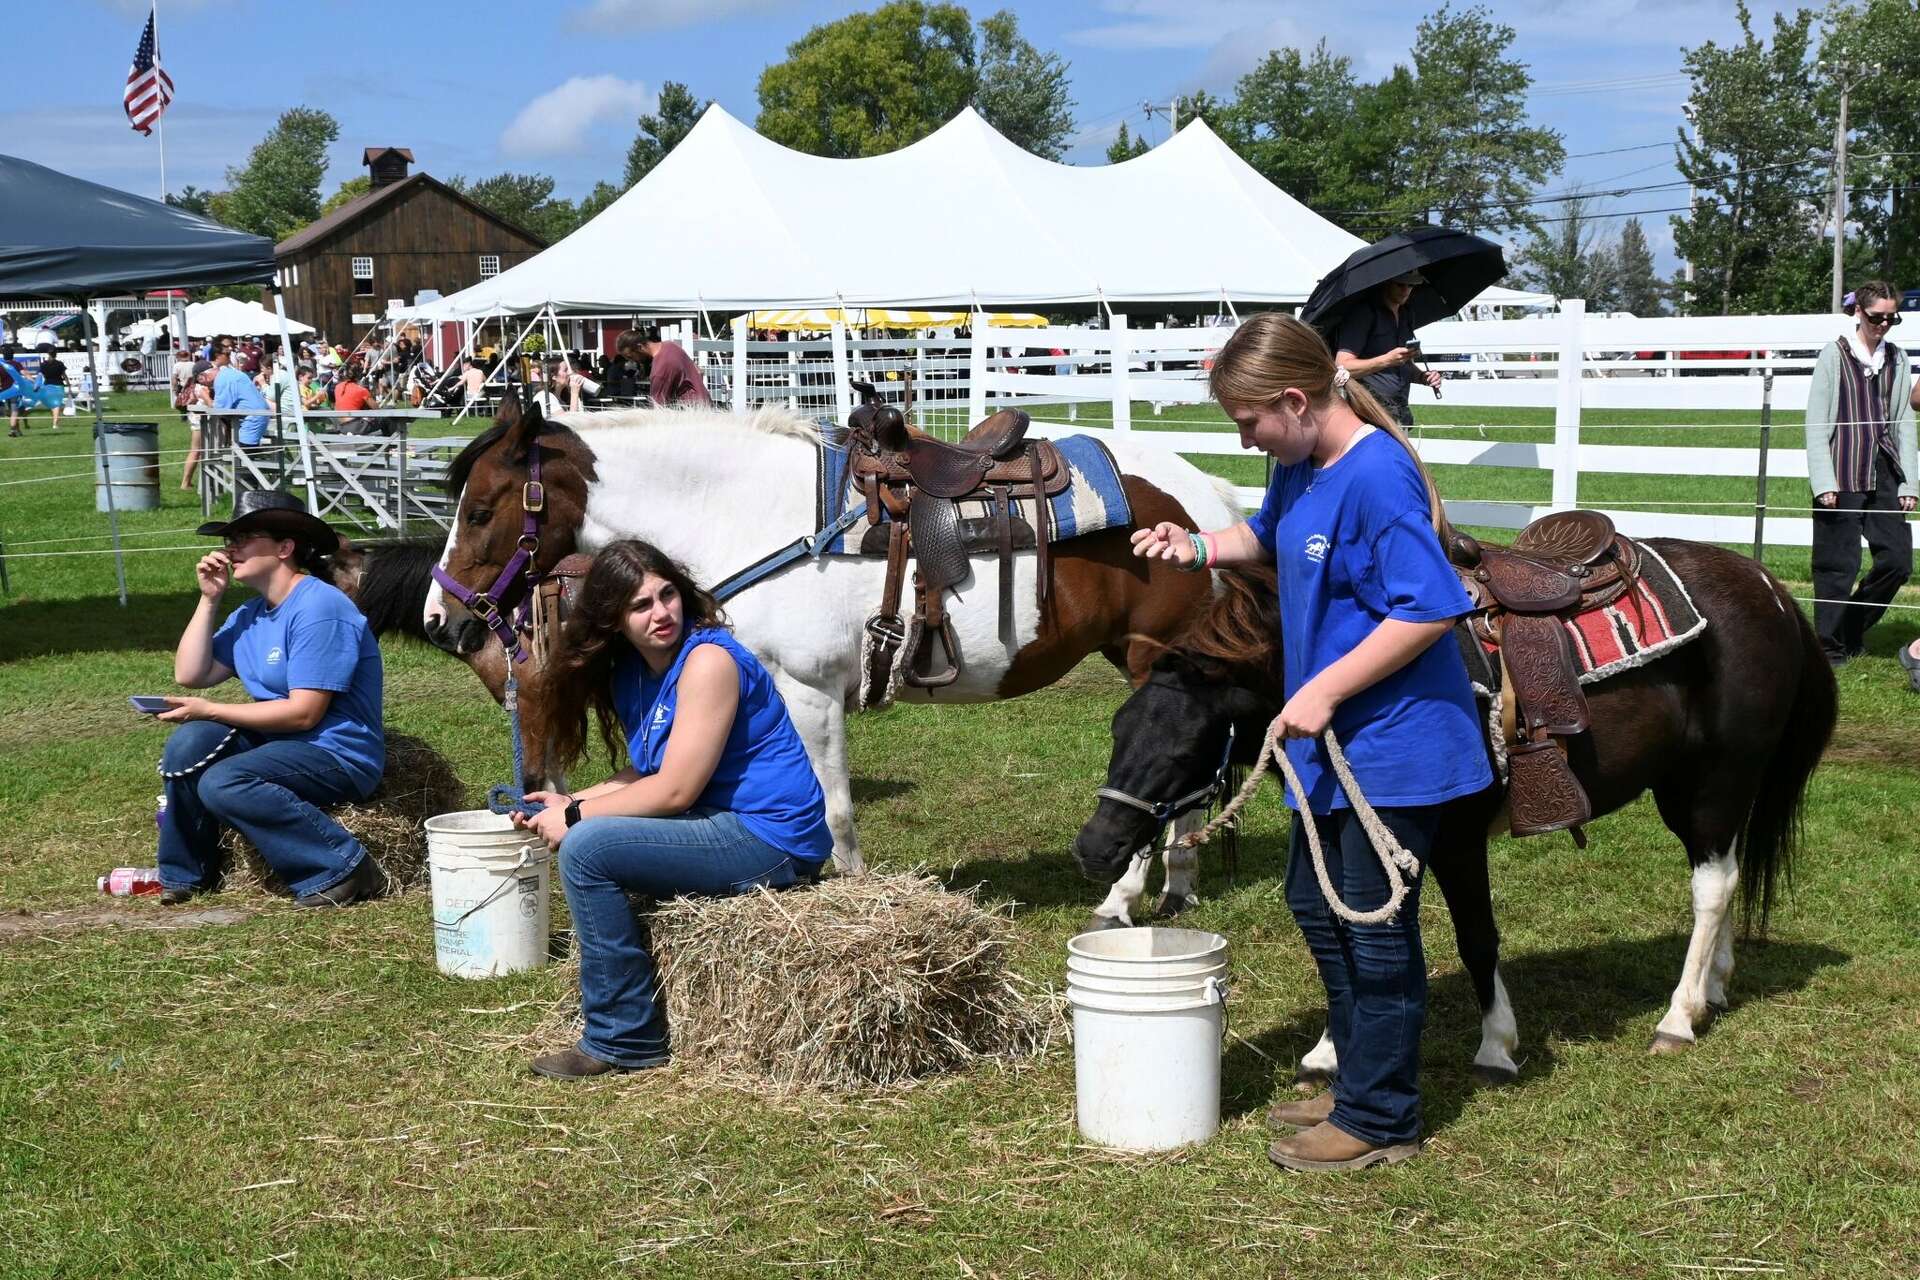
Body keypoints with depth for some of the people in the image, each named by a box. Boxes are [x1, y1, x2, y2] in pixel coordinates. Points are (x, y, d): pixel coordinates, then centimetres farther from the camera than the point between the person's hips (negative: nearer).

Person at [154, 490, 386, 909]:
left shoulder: (318, 608, -17)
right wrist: (208, 599, 4)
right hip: (280, 742, 9)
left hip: (341, 756, -8)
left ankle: (341, 869, -21)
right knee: (189, 743, -13)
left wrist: (208, 711, -18)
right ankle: (185, 874, 3)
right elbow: (191, 675, 9)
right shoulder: (250, 615, 12)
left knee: (224, 783, -28)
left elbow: (304, 713, -22)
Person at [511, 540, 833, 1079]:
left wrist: (574, 817, -12)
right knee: (587, 832, 20)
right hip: (726, 825, 10)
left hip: (771, 838, -10)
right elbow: (646, 774, 14)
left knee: (584, 849, -17)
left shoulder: (708, 660, -18)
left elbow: (675, 790, -20)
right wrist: (570, 804, 0)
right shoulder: (633, 671, 9)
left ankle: (625, 1040, -8)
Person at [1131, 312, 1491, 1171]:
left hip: (1394, 741, -10)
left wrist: (1324, 690, -25)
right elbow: (1270, 539, 25)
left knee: (1374, 925, 1)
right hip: (1332, 741, 10)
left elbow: (1430, 609, -28)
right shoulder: (1300, 468, 4)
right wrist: (1200, 548, 6)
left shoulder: (1377, 476, -24)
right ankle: (1360, 1082, 34)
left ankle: (1379, 1118, 16)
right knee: (1316, 905, 20)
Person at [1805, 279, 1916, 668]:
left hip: (1884, 477, 5)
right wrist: (1823, 482, -11)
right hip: (1842, 480, -5)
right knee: (1838, 565, -2)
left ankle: (1852, 628, 22)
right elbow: (1816, 423, -4)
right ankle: (1831, 647, 9)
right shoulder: (1835, 355, -2)